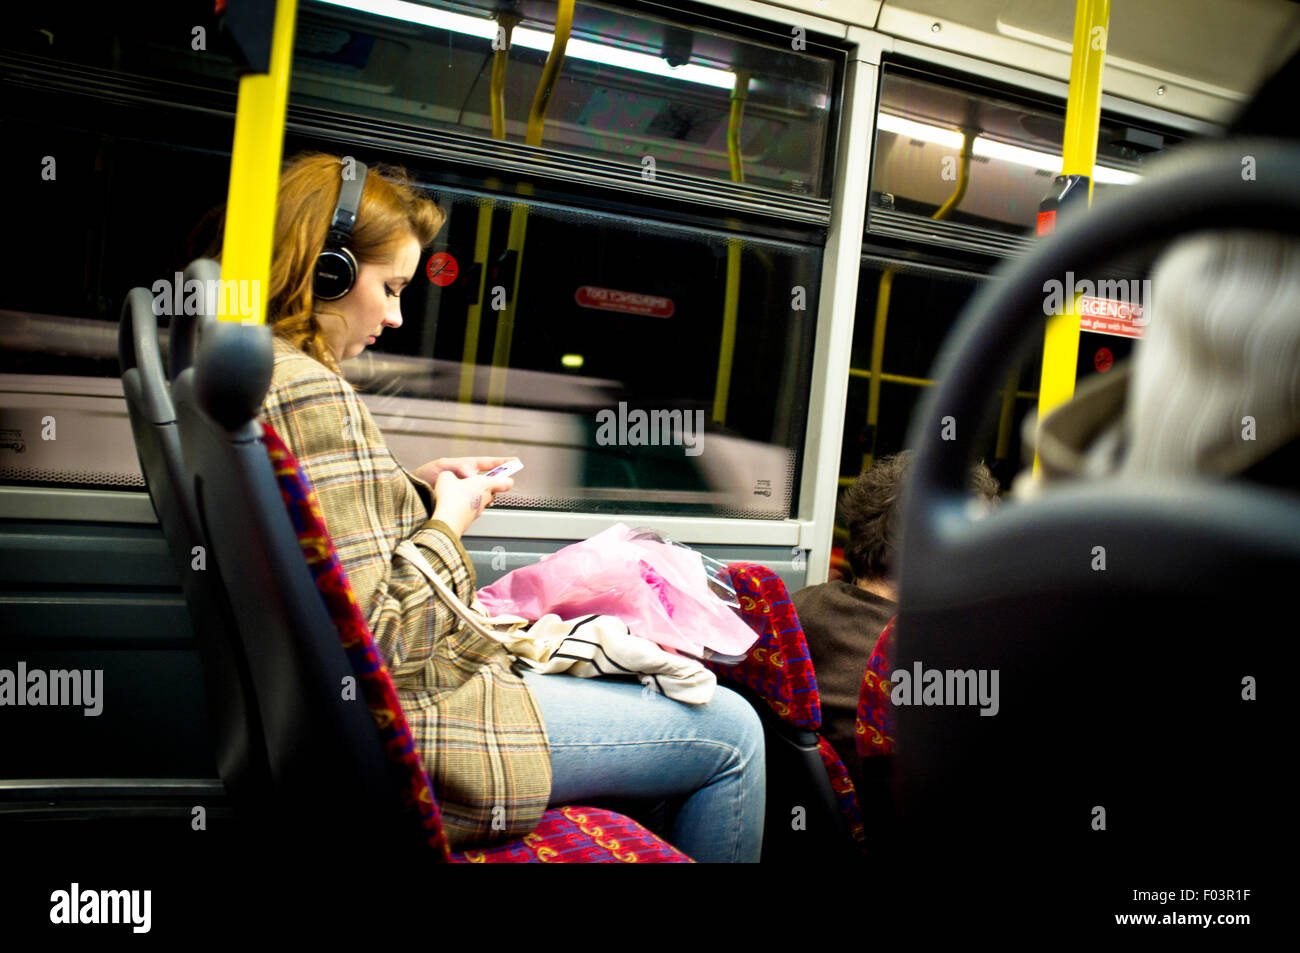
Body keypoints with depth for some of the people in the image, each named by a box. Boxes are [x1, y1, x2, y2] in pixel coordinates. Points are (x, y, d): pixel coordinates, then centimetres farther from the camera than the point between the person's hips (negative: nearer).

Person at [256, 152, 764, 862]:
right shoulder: (310, 390, -24)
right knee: (730, 734, -3)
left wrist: (414, 489, 8)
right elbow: (372, 643, -27)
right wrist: (447, 523, -12)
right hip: (408, 740, -11)